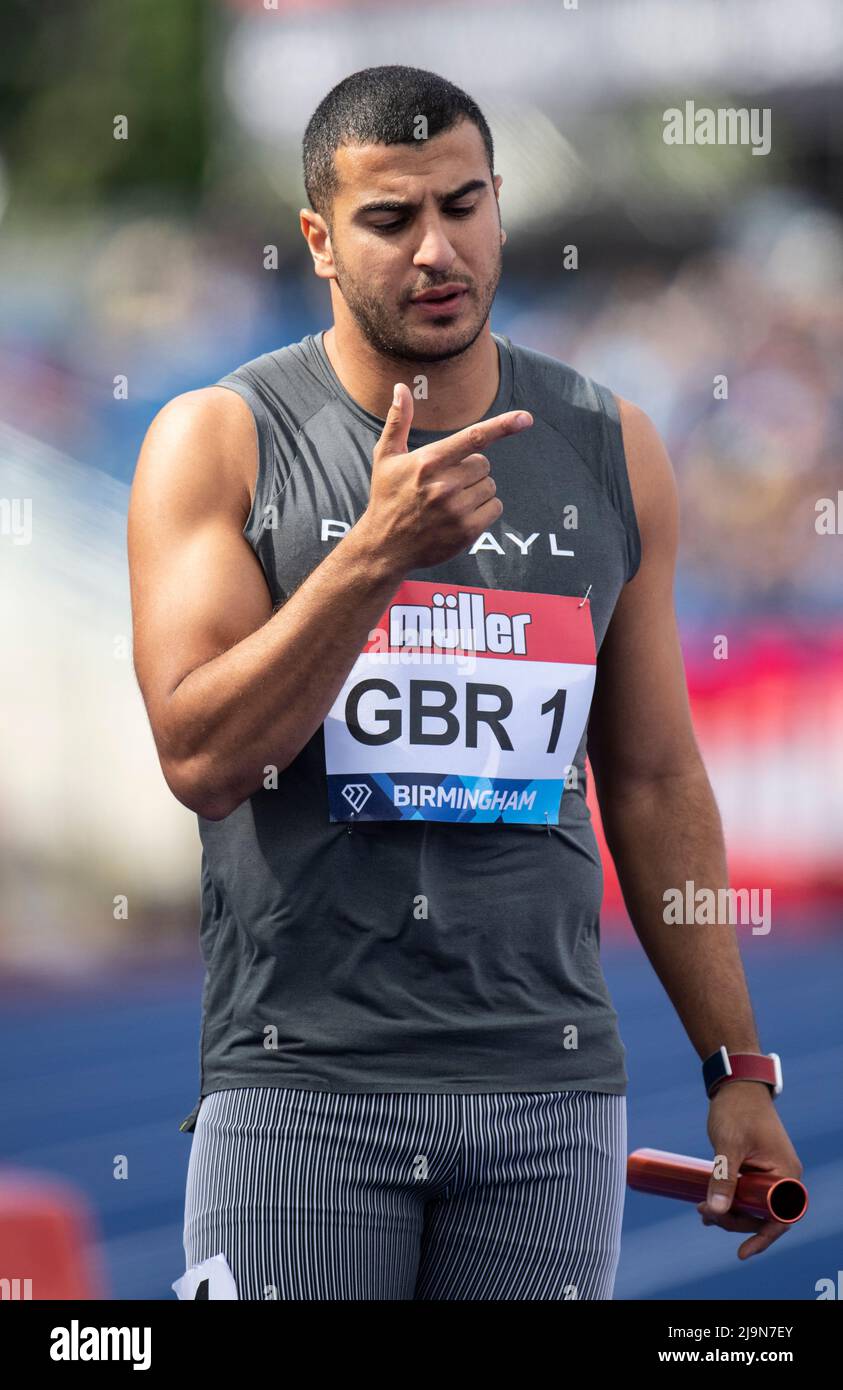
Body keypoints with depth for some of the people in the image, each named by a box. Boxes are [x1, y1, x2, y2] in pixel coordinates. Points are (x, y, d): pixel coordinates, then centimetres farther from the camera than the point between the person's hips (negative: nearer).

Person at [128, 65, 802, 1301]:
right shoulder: (219, 442, -1)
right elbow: (201, 758, -12)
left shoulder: (609, 451, 9)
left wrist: (739, 1068, 12)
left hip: (552, 1088, 3)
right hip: (299, 1089, -2)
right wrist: (376, 553, -22)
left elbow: (655, 782, 14)